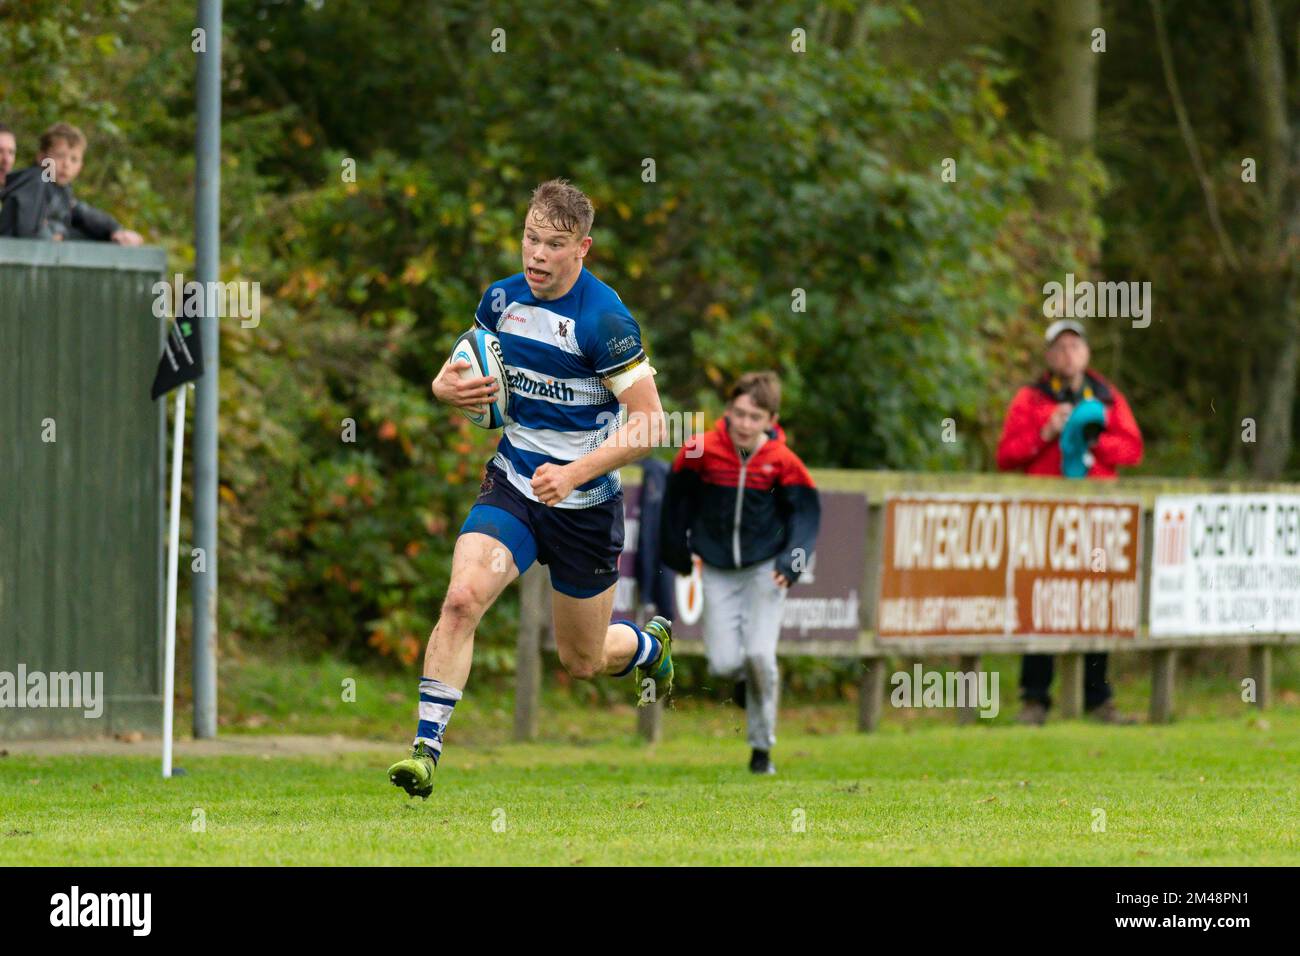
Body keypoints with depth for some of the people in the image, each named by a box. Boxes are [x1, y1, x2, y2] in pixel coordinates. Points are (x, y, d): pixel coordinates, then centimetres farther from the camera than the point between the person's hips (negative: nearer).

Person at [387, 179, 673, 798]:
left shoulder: (603, 319, -19)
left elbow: (650, 422, -18)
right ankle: (426, 747, -20)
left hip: (586, 508, -3)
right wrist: (447, 387, -10)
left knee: (582, 662, 12)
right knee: (462, 598, -23)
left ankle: (650, 644, 47)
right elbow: (460, 369, 15)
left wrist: (574, 473, -26)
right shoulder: (503, 299, -2)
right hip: (511, 487, 3)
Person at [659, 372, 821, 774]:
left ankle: (762, 746, 4)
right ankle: (744, 676, 33)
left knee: (760, 654, -14)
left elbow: (805, 512, -1)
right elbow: (678, 499, 6)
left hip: (765, 568, -1)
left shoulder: (782, 462, -9)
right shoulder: (701, 451, -9)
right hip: (717, 571, 1)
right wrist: (675, 553, 14)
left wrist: (792, 561, -15)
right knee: (724, 662, -7)